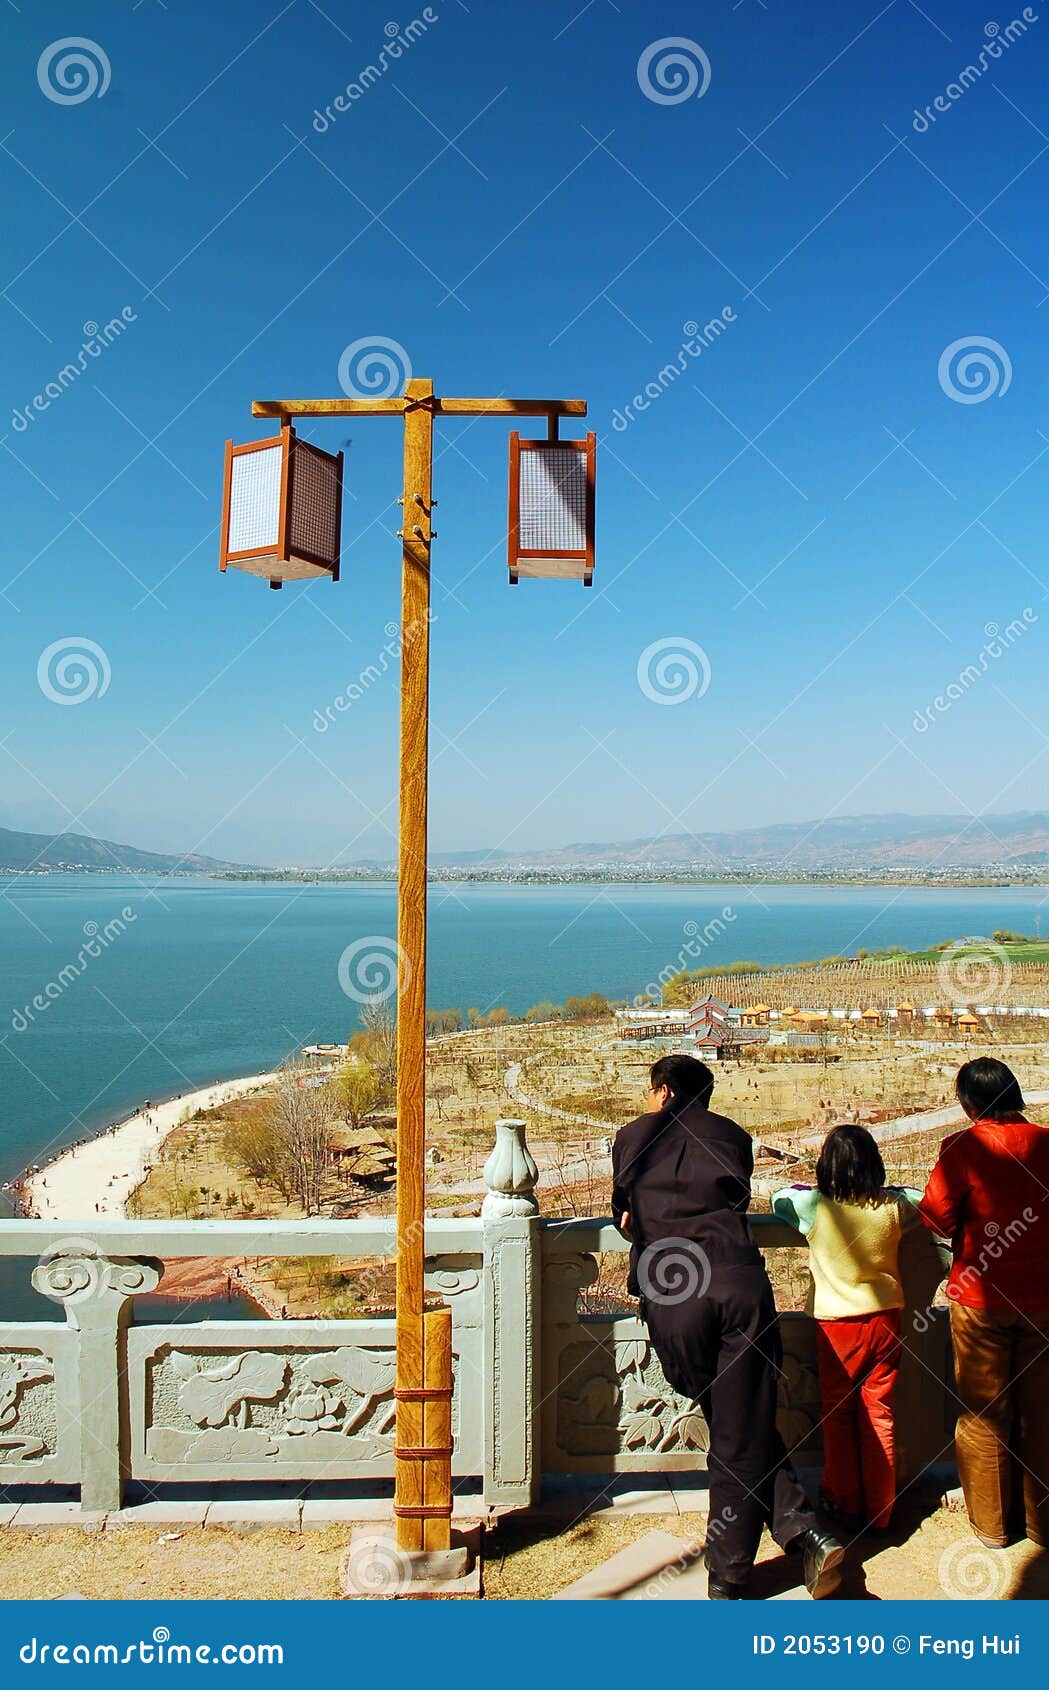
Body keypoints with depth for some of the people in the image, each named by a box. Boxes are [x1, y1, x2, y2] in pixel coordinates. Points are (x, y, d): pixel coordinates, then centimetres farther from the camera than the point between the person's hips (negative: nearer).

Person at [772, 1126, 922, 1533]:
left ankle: (846, 1504, 23)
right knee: (879, 1414, 12)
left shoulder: (815, 1207, -17)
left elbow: (780, 1198, 3)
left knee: (838, 1413, 14)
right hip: (884, 1318, 2)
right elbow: (922, 1199, 11)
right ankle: (880, 1510, 20)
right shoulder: (892, 1206, -10)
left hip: (836, 1323, -2)